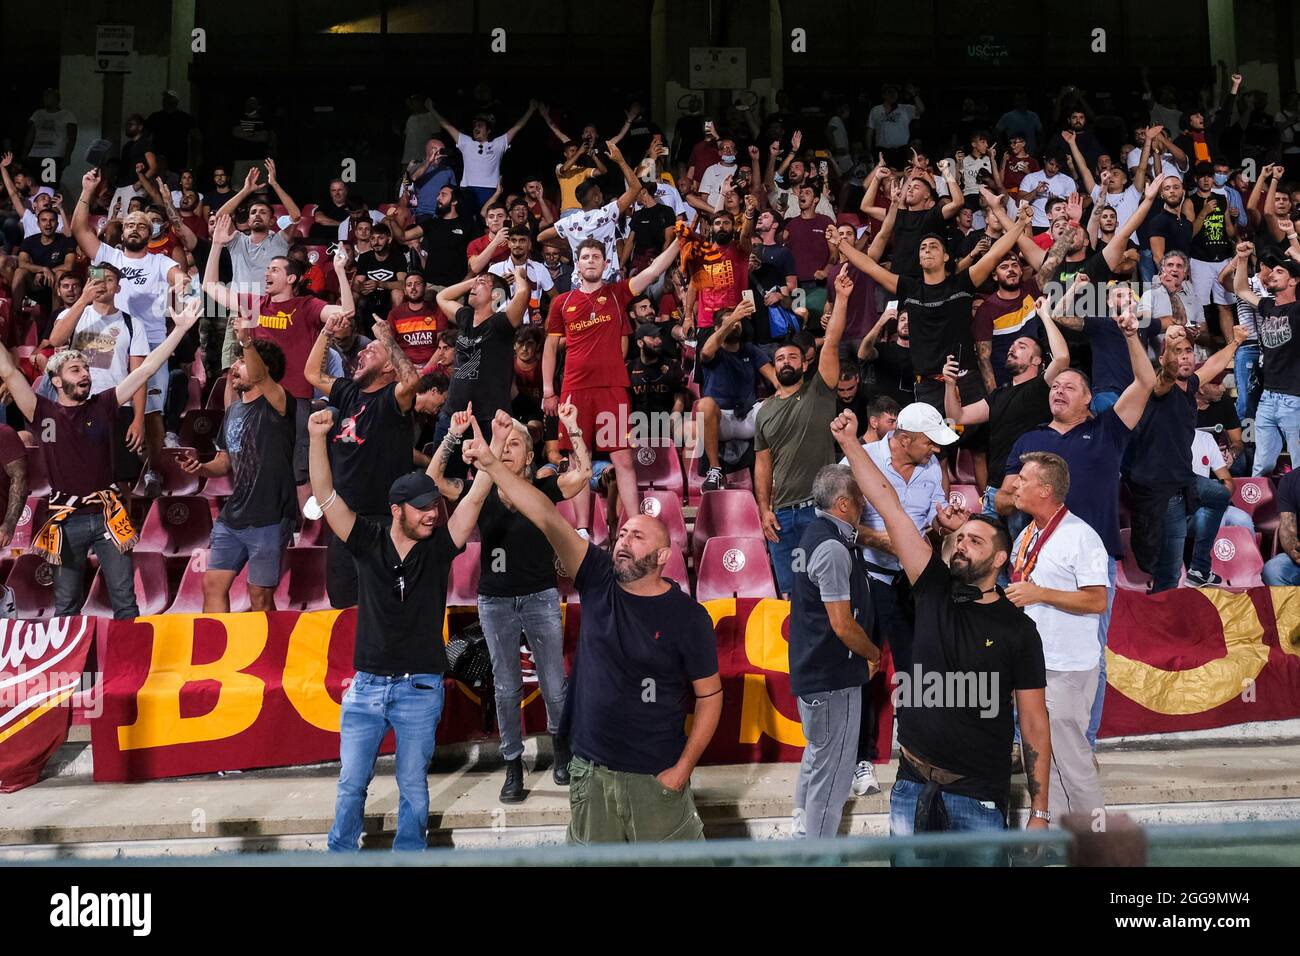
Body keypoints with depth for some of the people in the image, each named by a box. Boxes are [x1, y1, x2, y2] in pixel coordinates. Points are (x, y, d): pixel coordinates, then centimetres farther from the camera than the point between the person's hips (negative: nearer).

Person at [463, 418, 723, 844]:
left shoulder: (688, 616, -8)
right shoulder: (599, 582, -1)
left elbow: (710, 696, -4)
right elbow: (548, 518, -9)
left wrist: (682, 769, -9)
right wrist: (491, 464, -16)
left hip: (655, 775, -3)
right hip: (591, 769, 3)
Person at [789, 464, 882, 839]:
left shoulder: (816, 532, 8)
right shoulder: (833, 548, -23)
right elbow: (843, 625, -23)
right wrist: (875, 654, -8)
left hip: (812, 670, 11)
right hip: (833, 679, -11)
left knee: (817, 755, 24)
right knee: (833, 769, -1)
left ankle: (804, 831, 38)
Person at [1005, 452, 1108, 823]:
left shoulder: (1080, 537, -14)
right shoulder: (1026, 536, 12)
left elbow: (1098, 601, -19)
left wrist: (1040, 594, -22)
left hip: (1066, 669, -8)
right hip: (1030, 664, 8)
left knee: (1069, 752, -2)